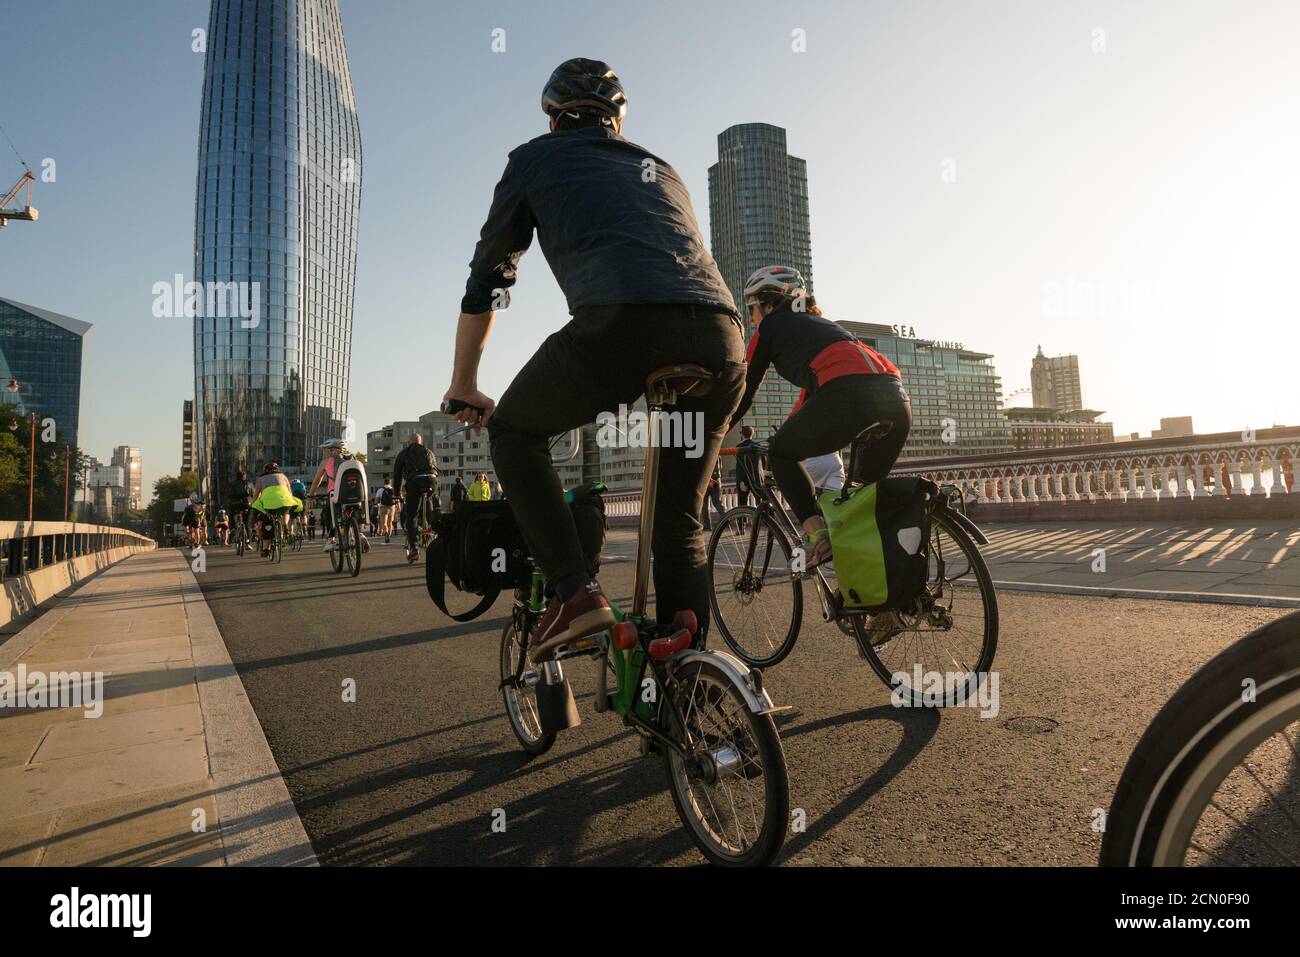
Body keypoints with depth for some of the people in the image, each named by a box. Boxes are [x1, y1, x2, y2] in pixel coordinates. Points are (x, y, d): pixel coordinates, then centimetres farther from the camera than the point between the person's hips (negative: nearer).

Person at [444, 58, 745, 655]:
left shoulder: (536, 158, 25)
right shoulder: (659, 168, 36)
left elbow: (487, 276, 28)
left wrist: (463, 389, 38)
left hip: (620, 323, -4)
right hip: (722, 338, 5)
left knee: (514, 431, 22)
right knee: (680, 523, 19)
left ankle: (575, 592, 7)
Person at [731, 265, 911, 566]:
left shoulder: (770, 326, 20)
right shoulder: (819, 323, 39)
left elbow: (743, 393, 22)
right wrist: (792, 433, 58)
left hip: (847, 395, -7)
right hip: (897, 398, 7)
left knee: (781, 453, 18)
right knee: (871, 485, 27)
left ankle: (817, 534, 1)